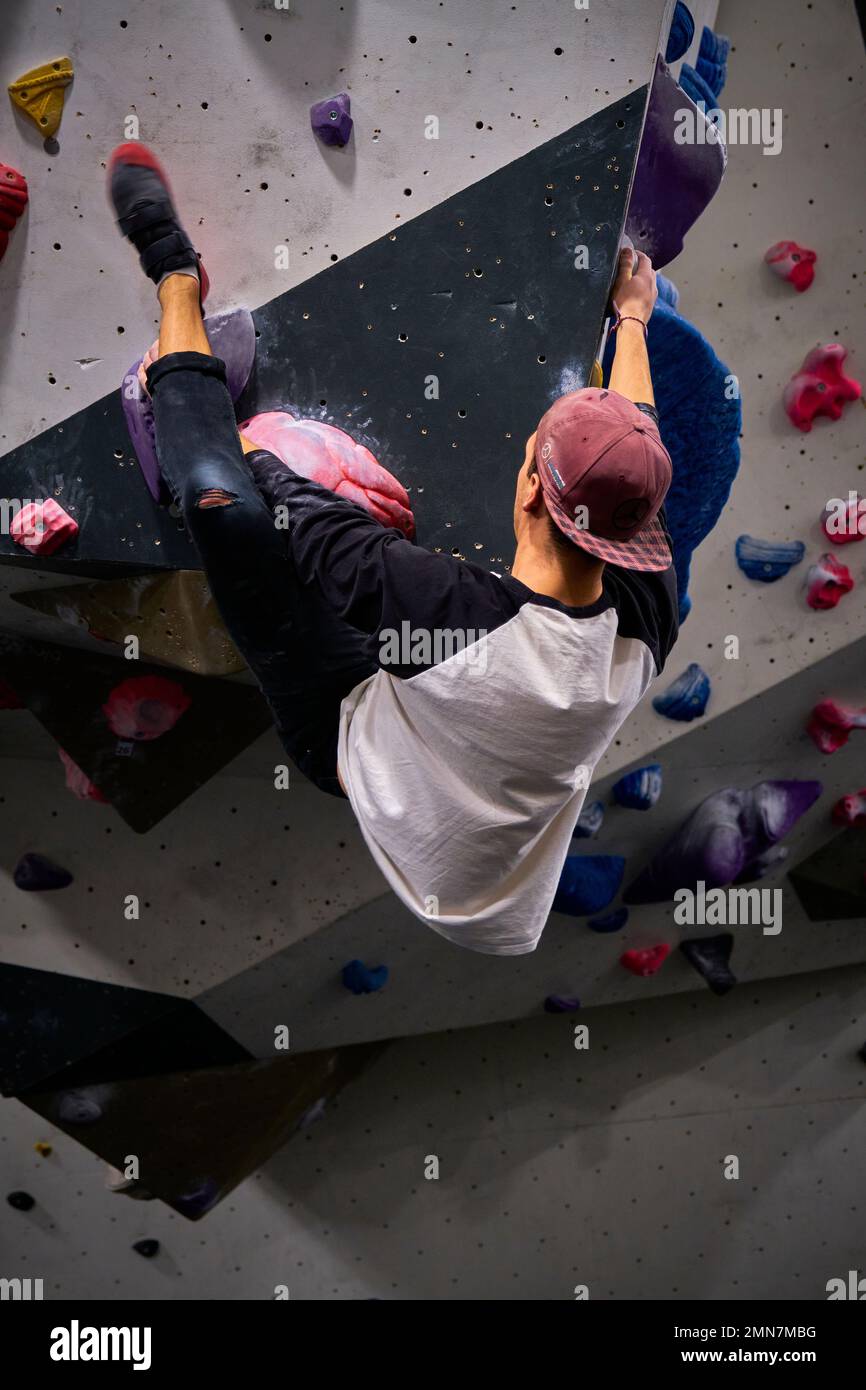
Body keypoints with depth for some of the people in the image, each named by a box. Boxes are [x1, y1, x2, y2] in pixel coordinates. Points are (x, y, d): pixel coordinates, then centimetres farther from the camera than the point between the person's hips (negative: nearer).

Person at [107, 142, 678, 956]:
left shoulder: (453, 607, -41)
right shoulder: (646, 624, -25)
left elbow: (313, 527, -22)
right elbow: (634, 466, -6)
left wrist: (233, 443, 0)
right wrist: (633, 322, 12)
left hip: (352, 740, -5)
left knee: (226, 499, -18)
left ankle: (177, 280, 5)